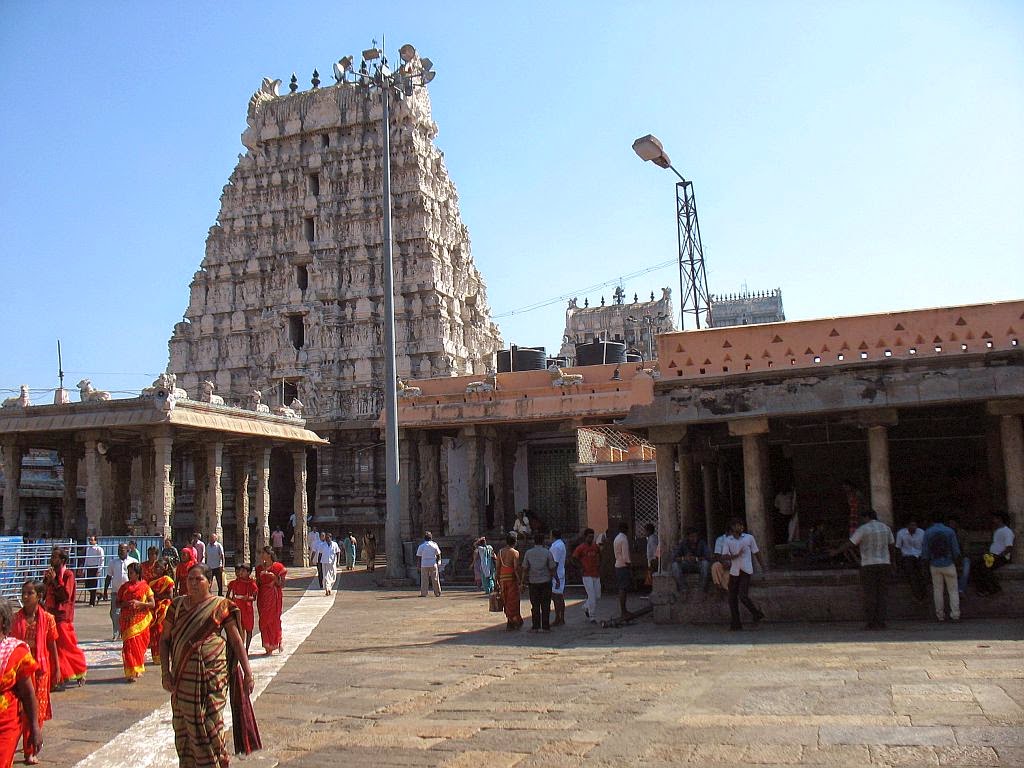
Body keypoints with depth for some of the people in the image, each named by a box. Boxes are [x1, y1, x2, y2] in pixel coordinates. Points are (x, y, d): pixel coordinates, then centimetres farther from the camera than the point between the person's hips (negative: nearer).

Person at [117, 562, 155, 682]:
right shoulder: (124, 587, 7)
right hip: (128, 620, 1)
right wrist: (126, 604, -12)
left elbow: (152, 604, -2)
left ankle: (137, 670, 21)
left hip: (141, 621, -1)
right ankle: (131, 673, -5)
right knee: (129, 645, -7)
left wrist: (139, 603, -16)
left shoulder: (145, 587, 1)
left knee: (139, 645, 4)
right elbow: (117, 604, 9)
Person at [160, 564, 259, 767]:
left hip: (212, 675, -3)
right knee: (183, 725, 7)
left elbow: (237, 641, 0)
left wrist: (247, 673, -4)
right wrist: (165, 672, -1)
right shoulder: (178, 605, 7)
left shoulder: (220, 606, -1)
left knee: (209, 723, -3)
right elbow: (165, 639, 10)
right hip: (183, 676, 3)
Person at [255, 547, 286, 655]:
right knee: (263, 620, 3)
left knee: (273, 619, -2)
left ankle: (273, 645, 12)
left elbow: (282, 585, -6)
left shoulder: (278, 567, -5)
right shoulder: (259, 568, 9)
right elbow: (258, 583, 13)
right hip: (263, 597, 5)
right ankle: (267, 646, 11)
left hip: (274, 597, -4)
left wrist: (274, 577, -20)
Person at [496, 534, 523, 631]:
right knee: (513, 601, 1)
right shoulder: (515, 552, -8)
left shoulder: (500, 552, 8)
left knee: (506, 601, 13)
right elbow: (516, 568, -16)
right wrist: (519, 579, -11)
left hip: (502, 578, 5)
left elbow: (498, 567, 7)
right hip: (511, 578, -5)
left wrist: (498, 580, 13)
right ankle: (511, 622, 2)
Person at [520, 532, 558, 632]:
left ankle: (535, 626, 7)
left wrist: (524, 581, 12)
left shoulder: (528, 553, -1)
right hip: (546, 581, -2)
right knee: (545, 605, 3)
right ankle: (545, 627, 4)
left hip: (533, 582, 2)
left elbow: (525, 569, 2)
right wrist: (556, 579, 7)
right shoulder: (547, 552, -6)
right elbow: (552, 568, -5)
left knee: (535, 605, 7)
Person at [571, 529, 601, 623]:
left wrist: (599, 566, 13)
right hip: (587, 575, -5)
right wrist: (581, 568, -5)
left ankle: (586, 607, 33)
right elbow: (574, 558, 0)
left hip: (596, 575, 5)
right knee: (592, 596, -9)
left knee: (598, 597, 7)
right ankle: (592, 617, 1)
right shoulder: (580, 548, -7)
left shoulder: (596, 547, 7)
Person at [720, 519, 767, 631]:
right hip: (733, 572, 3)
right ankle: (735, 624, 12)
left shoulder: (749, 538, 3)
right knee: (732, 598, 3)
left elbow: (757, 553, 11)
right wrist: (736, 555, -19)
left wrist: (763, 567, 11)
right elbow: (724, 557, -4)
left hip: (745, 571, -3)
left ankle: (757, 614, 8)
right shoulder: (727, 540, 4)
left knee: (743, 596, -15)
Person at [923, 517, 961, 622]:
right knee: (953, 590, 6)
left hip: (935, 565, 1)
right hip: (949, 565, -1)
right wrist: (955, 561, 10)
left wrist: (928, 562, 10)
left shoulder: (928, 533, -5)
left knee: (938, 590, 9)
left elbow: (925, 551, -3)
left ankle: (940, 614, 11)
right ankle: (955, 614, 1)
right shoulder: (949, 531, -7)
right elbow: (956, 550, -5)